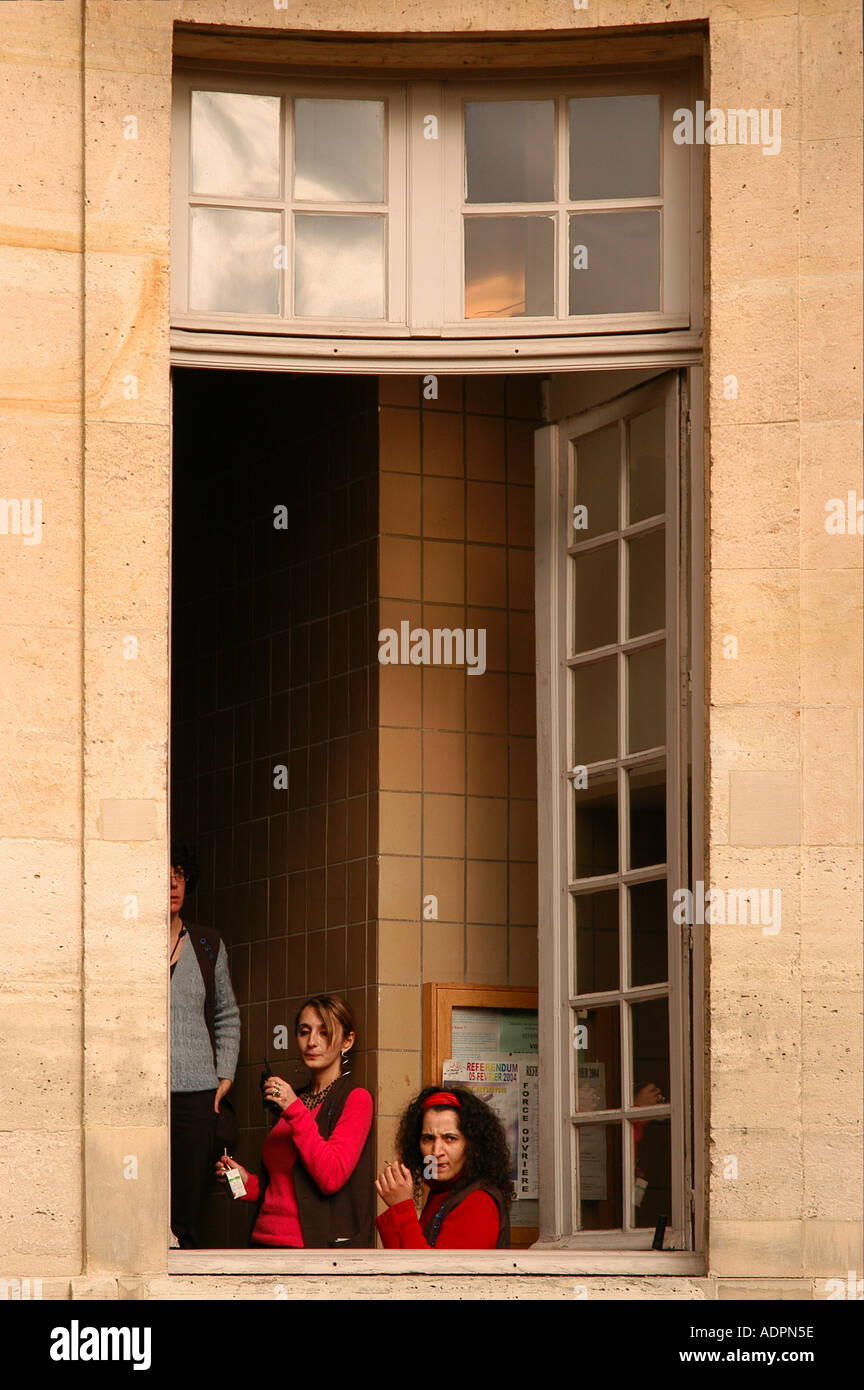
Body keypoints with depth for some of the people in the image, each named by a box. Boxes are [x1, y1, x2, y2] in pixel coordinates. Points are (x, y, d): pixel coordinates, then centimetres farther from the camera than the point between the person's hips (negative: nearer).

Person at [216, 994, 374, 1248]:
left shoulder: (355, 1099, 0)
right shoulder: (292, 1099, 23)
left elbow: (330, 1178, -13)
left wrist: (294, 1111, -12)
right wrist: (248, 1182, 11)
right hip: (266, 1240, 6)